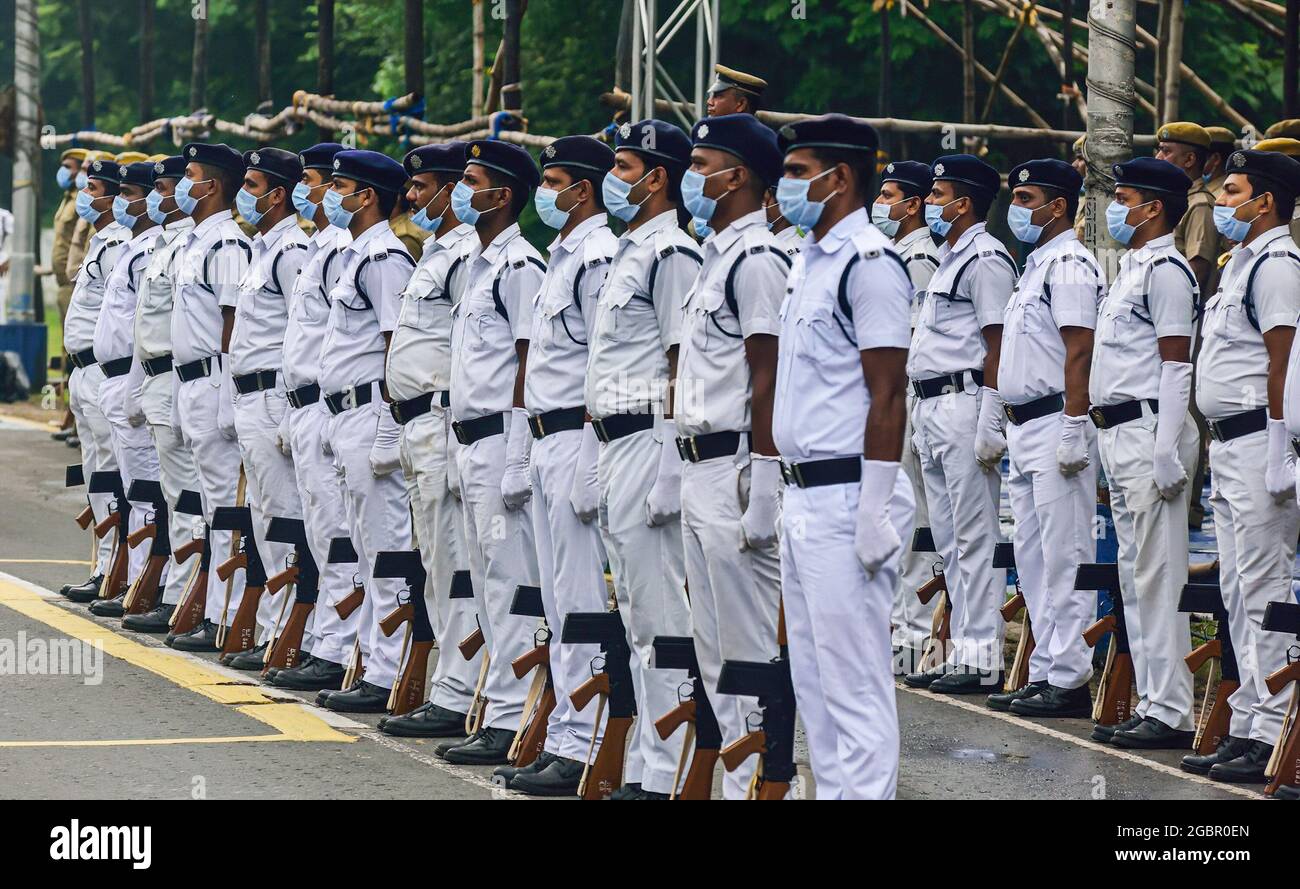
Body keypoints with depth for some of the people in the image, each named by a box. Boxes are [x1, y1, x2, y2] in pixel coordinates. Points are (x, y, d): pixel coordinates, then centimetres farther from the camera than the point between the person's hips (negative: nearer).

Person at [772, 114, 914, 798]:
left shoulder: (869, 263, -13)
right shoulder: (808, 261, 16)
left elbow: (888, 395, -17)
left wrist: (873, 511, -20)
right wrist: (791, 495, 19)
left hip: (845, 497, -10)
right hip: (802, 497, 10)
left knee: (854, 682, -8)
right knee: (813, 682, 13)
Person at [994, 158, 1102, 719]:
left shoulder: (1069, 265, -12)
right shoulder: (1036, 265, 20)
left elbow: (1079, 353, -19)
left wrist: (1072, 429, -24)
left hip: (1056, 424, -11)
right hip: (1026, 430, 11)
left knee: (1064, 556, -9)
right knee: (1033, 559, 12)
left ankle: (1069, 678, -8)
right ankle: (1045, 672, 17)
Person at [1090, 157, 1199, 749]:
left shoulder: (1165, 270, -11)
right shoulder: (1130, 267, 18)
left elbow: (1176, 366, -16)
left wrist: (1166, 451, -20)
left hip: (1148, 427, -10)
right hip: (1117, 431, 10)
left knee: (1157, 574, -9)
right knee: (1135, 574, 12)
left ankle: (1170, 711, -9)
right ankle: (1150, 704, 16)